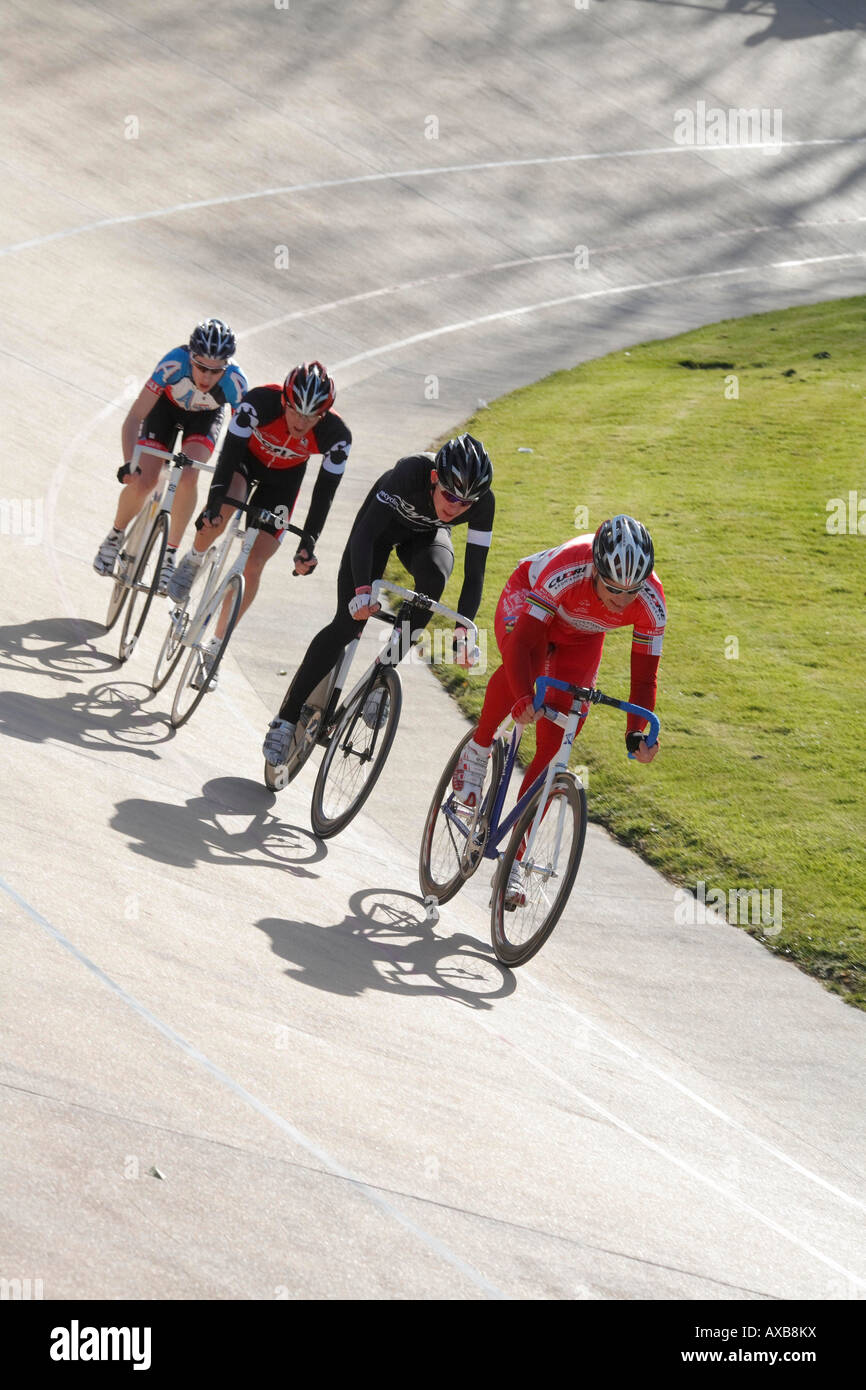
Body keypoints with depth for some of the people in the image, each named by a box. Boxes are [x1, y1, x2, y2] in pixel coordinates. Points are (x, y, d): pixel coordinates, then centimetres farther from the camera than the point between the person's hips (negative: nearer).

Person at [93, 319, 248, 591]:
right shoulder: (174, 364, -40)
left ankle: (170, 556, -9)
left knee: (188, 479, -26)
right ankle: (115, 537, 16)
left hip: (205, 416, 0)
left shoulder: (234, 383, -37)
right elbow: (134, 418, -37)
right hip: (167, 406, 0)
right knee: (142, 482, -15)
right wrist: (129, 463, -49)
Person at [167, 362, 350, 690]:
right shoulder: (259, 402, -36)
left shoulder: (336, 435, -32)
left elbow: (324, 493, -26)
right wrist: (214, 501, -45)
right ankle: (193, 561, -2)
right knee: (225, 508, -36)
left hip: (283, 478, 1)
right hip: (247, 458, -1)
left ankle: (213, 649, 8)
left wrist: (308, 544, -31)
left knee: (253, 566, -6)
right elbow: (230, 451, -34)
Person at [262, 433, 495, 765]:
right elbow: (365, 534, -38)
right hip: (382, 524, -2)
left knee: (433, 576, -33)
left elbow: (474, 573, -25)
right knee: (348, 622, -14)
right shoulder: (411, 472, -40)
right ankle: (286, 719, -6)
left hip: (427, 533, 2)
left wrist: (463, 630, -36)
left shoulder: (483, 503, -31)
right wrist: (362, 590, -51)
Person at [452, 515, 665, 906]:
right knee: (523, 667, -40)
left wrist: (636, 733, -37)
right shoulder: (565, 570, -43)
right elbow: (522, 643, -44)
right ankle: (478, 750, -12)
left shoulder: (651, 602, -32)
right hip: (527, 602, -3)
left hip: (580, 638, 3)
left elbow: (644, 676, -23)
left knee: (553, 745, -6)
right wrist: (522, 700, -60)